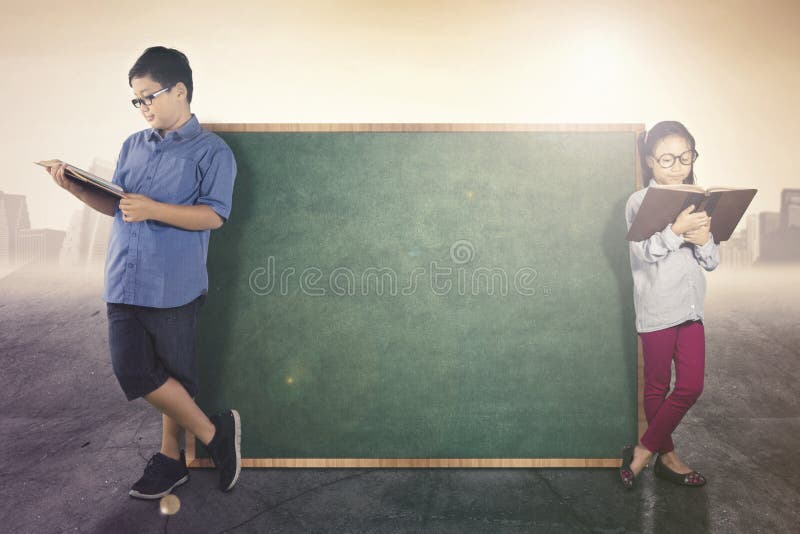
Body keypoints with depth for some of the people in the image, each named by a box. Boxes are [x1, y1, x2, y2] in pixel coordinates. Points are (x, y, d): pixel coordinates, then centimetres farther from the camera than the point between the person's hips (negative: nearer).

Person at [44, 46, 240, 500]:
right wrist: (77, 188, 2)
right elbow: (116, 206, 18)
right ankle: (214, 434, 21)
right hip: (124, 282, 6)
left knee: (173, 375, 5)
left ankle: (171, 457, 27)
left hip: (174, 286, -6)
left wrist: (153, 209, -23)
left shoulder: (211, 151, -4)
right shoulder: (133, 146, 15)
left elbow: (213, 215, -14)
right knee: (132, 371, 6)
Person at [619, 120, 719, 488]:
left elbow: (712, 261, 8)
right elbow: (645, 252, -19)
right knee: (657, 386, 7)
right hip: (656, 309, -5)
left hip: (691, 306, 6)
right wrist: (677, 230, -33)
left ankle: (643, 451, 18)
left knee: (691, 386, 5)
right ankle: (666, 455, 24)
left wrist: (703, 240, -14)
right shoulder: (641, 202, -7)